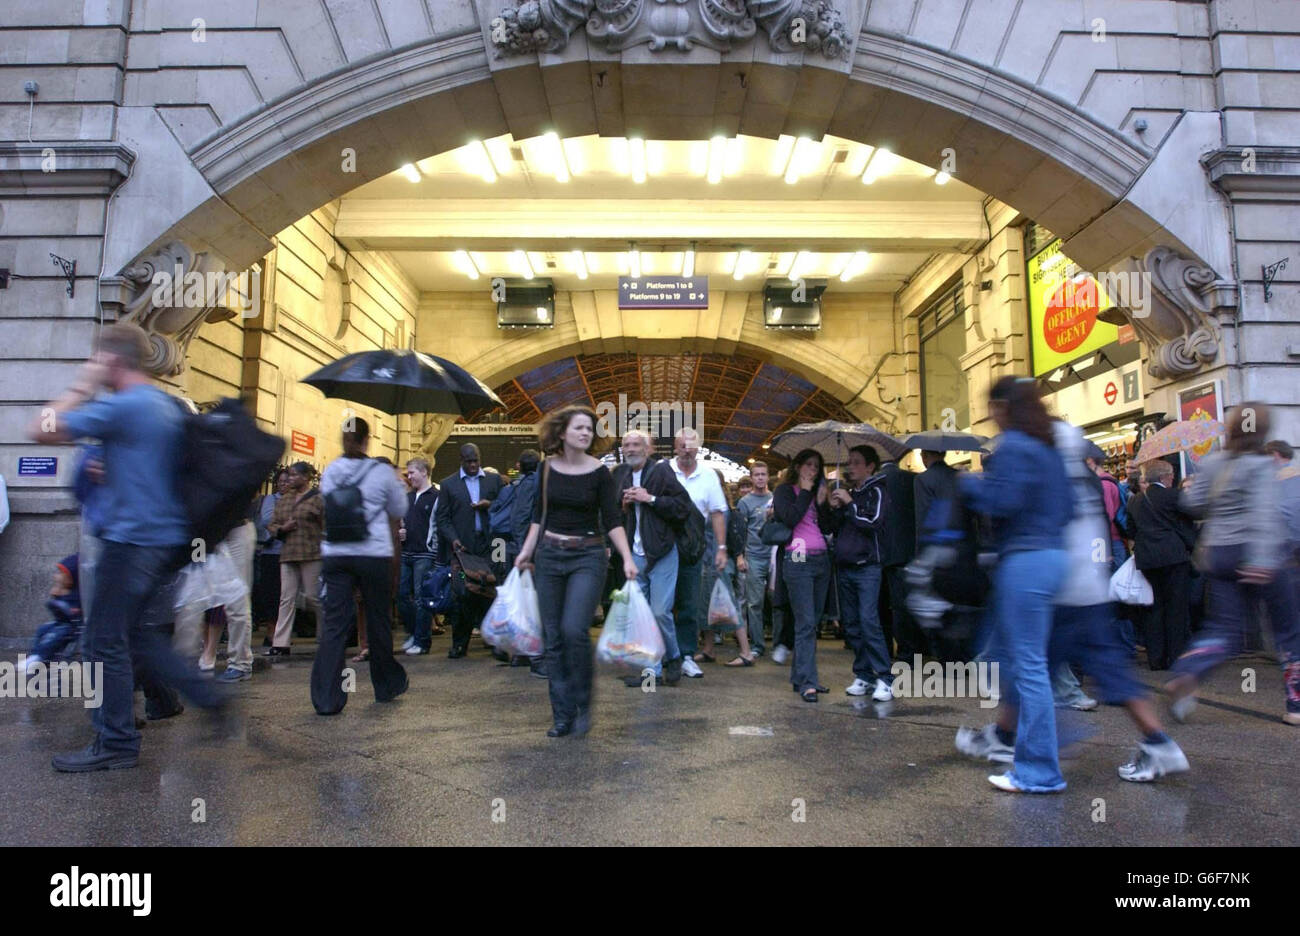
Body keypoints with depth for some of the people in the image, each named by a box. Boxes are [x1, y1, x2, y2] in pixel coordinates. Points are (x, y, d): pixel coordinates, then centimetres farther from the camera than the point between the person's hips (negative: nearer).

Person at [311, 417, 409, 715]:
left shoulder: (330, 472, 4)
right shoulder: (381, 472, -4)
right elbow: (399, 511, 7)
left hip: (334, 554, 2)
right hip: (374, 554, -2)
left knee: (334, 623, 1)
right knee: (379, 620, 11)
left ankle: (326, 698, -4)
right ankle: (387, 685, 27)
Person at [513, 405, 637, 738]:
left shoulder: (599, 473, -5)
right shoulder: (547, 468, 4)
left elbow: (612, 521, -6)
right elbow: (539, 514, 13)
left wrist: (627, 558, -16)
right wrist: (527, 549, 8)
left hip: (587, 557, -3)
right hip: (550, 555, 4)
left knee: (575, 630, -18)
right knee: (553, 638, 5)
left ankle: (582, 705, 4)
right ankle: (562, 715, 16)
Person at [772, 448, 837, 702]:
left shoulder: (817, 493, 19)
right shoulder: (784, 490, 3)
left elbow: (829, 528, 11)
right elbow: (790, 518, -15)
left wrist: (822, 503, -2)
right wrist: (805, 492, -6)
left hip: (821, 560, 7)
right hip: (798, 560, -7)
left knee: (813, 622, 8)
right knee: (806, 623, -12)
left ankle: (799, 677, 16)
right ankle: (807, 682, -12)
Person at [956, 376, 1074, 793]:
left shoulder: (1013, 447, -12)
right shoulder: (1048, 447, 16)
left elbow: (1001, 501, -22)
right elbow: (1067, 505, 17)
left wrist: (969, 483, -6)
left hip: (1024, 560, -10)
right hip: (1051, 553, 10)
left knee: (1028, 665, -3)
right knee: (1004, 653, 19)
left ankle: (1039, 772, 4)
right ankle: (1010, 736, 30)